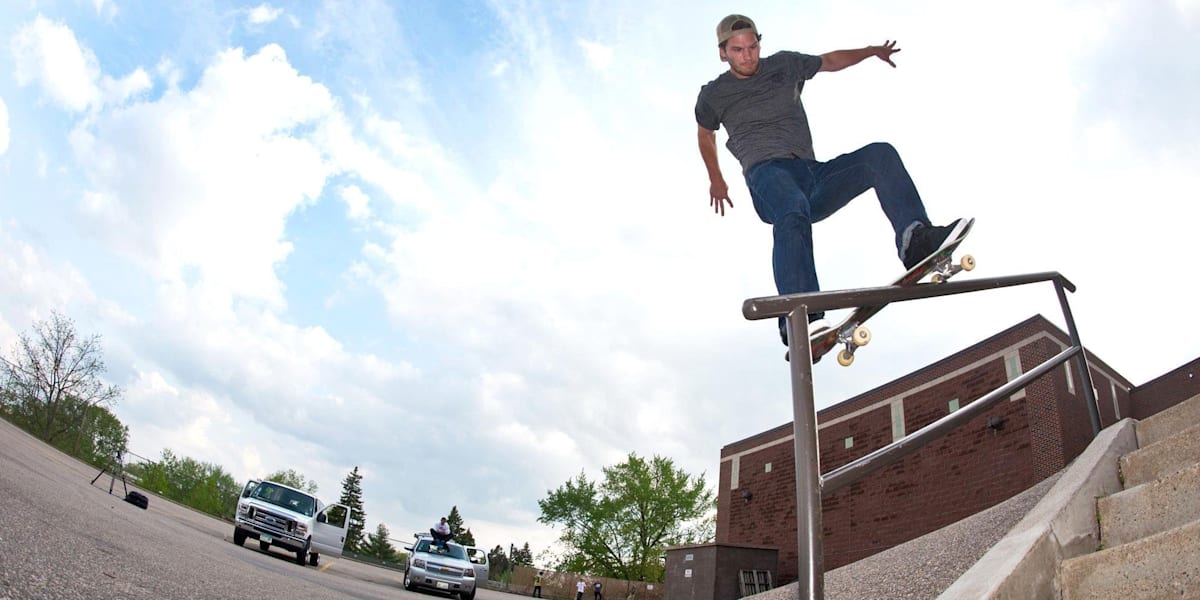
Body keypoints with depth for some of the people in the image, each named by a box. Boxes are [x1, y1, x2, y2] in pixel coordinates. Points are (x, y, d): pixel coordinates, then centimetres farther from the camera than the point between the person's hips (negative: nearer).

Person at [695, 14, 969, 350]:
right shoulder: (714, 95, 13)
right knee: (793, 211, -40)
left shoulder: (784, 65, 20)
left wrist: (871, 51, 31)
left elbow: (830, 61, 38)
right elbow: (706, 133, 32)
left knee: (880, 154, -19)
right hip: (767, 172, -5)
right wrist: (715, 180, 37)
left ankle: (914, 239, -37)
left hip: (813, 176, 5)